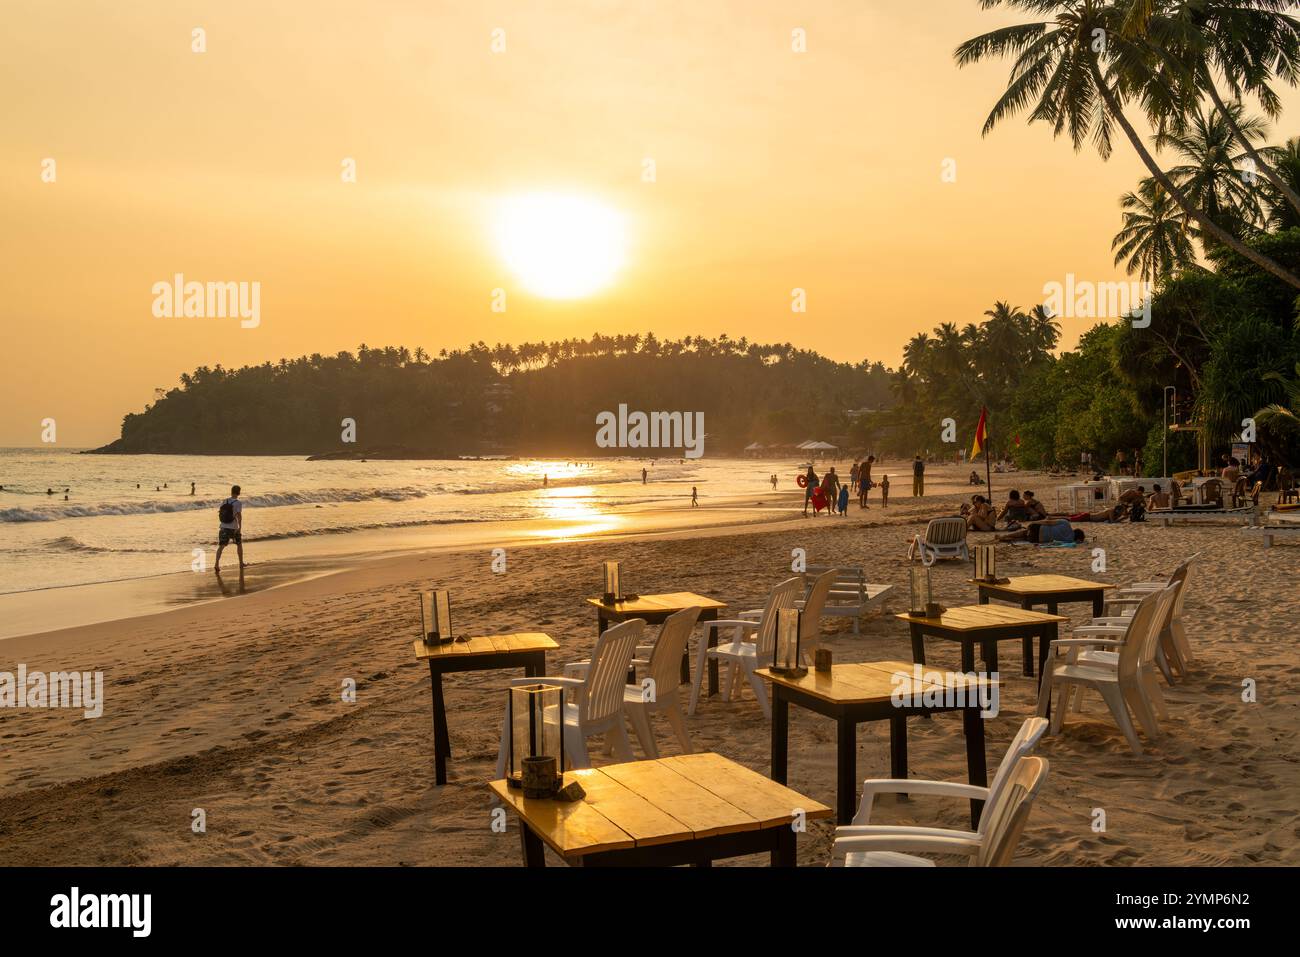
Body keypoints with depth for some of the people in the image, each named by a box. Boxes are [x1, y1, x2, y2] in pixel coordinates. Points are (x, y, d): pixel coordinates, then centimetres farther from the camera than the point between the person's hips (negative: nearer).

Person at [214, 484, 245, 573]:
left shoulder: (224, 502, 10)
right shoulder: (238, 503, -6)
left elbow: (219, 514, 19)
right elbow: (239, 515, -19)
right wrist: (240, 527, -23)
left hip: (223, 527, 3)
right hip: (234, 528, -3)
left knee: (221, 546, -2)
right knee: (239, 544, 18)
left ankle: (217, 564, -21)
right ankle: (241, 563, 28)